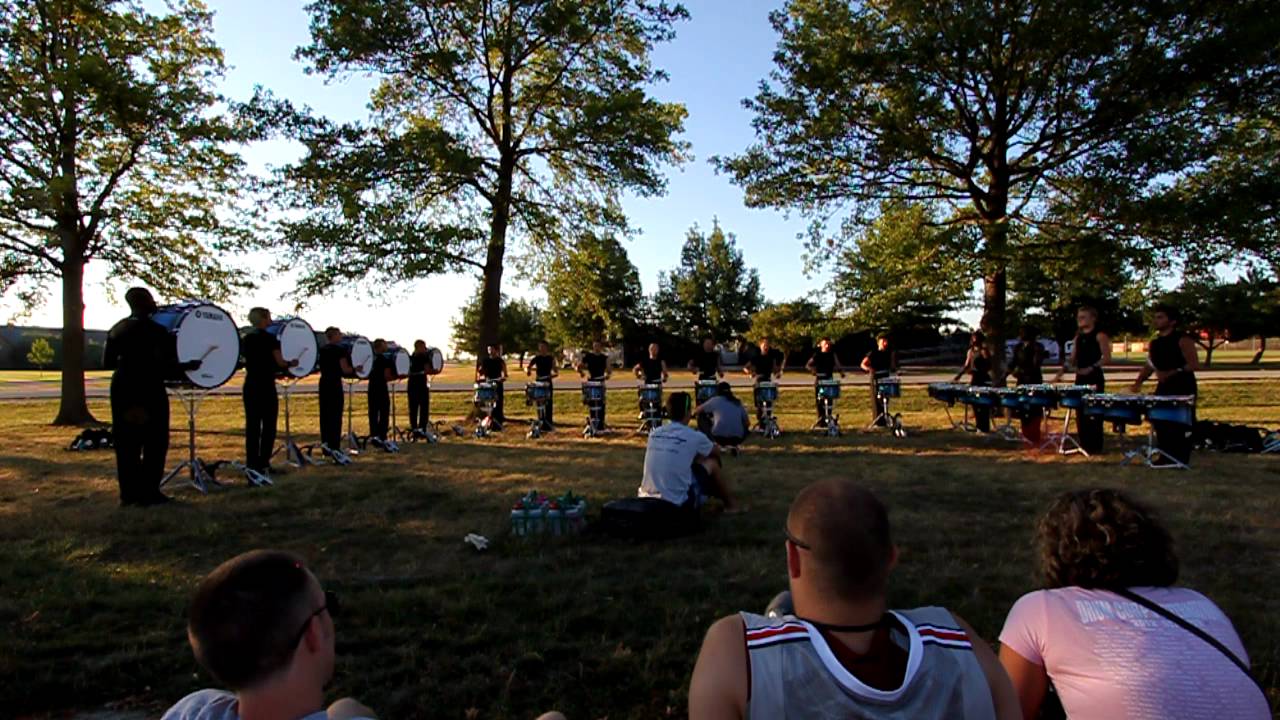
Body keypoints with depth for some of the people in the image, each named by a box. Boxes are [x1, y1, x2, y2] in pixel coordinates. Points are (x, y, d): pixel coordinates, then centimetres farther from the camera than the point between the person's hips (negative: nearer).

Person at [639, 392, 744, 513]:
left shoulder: (654, 433, 6)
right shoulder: (694, 436, -7)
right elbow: (717, 453, 17)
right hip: (678, 504, -5)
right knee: (712, 462, 13)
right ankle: (731, 504, 30)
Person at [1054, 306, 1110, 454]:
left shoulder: (1099, 336, -6)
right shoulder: (1078, 337, 15)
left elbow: (1107, 357, -13)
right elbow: (1072, 359, 15)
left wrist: (1091, 368, -26)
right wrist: (1061, 373, 2)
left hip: (1095, 378, -7)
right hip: (1080, 379, 7)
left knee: (1094, 413, -4)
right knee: (1081, 413, 8)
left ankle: (1095, 446, 2)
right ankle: (1084, 445, 16)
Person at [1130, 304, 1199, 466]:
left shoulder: (1183, 340, -11)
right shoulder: (1154, 342, 11)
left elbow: (1194, 365, -17)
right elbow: (1150, 365, 15)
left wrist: (1171, 373, -27)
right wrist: (1139, 382, 0)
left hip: (1183, 388, -7)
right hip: (1163, 388, 7)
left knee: (1181, 425, -1)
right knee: (1160, 422, 8)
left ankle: (1181, 459, 6)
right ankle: (1165, 456, 18)